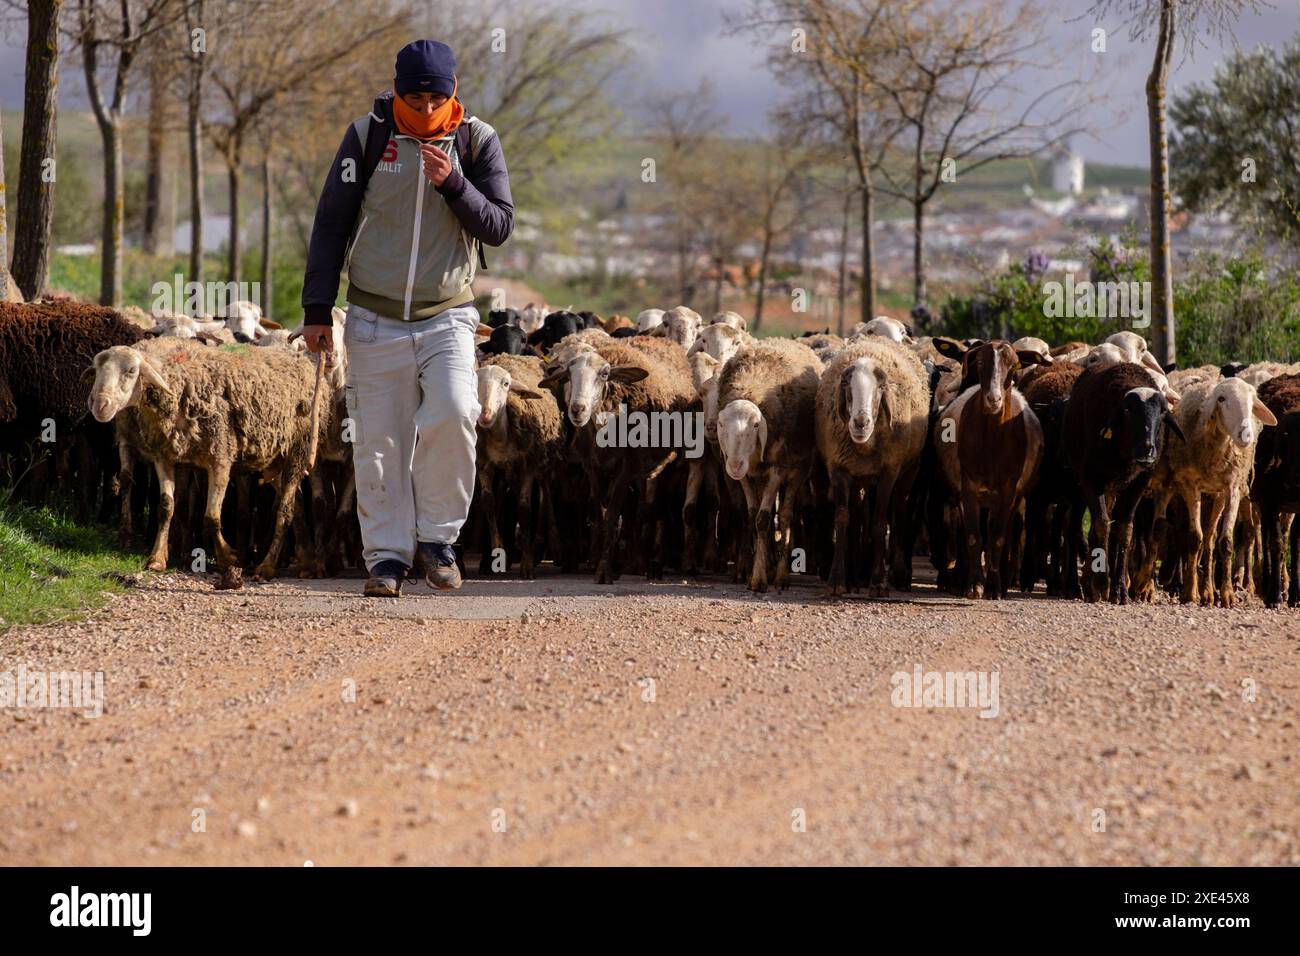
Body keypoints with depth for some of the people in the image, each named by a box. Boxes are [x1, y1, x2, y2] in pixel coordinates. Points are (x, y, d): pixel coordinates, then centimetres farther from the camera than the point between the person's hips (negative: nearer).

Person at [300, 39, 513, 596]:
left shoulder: (477, 141, -1)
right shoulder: (367, 137, -2)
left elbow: (499, 227, -5)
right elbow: (331, 224, 2)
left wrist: (452, 185, -22)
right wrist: (316, 310, -1)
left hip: (447, 317, -1)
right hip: (374, 320, 1)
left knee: (452, 414, -22)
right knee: (378, 443, 0)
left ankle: (436, 536, -5)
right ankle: (387, 555, 11)